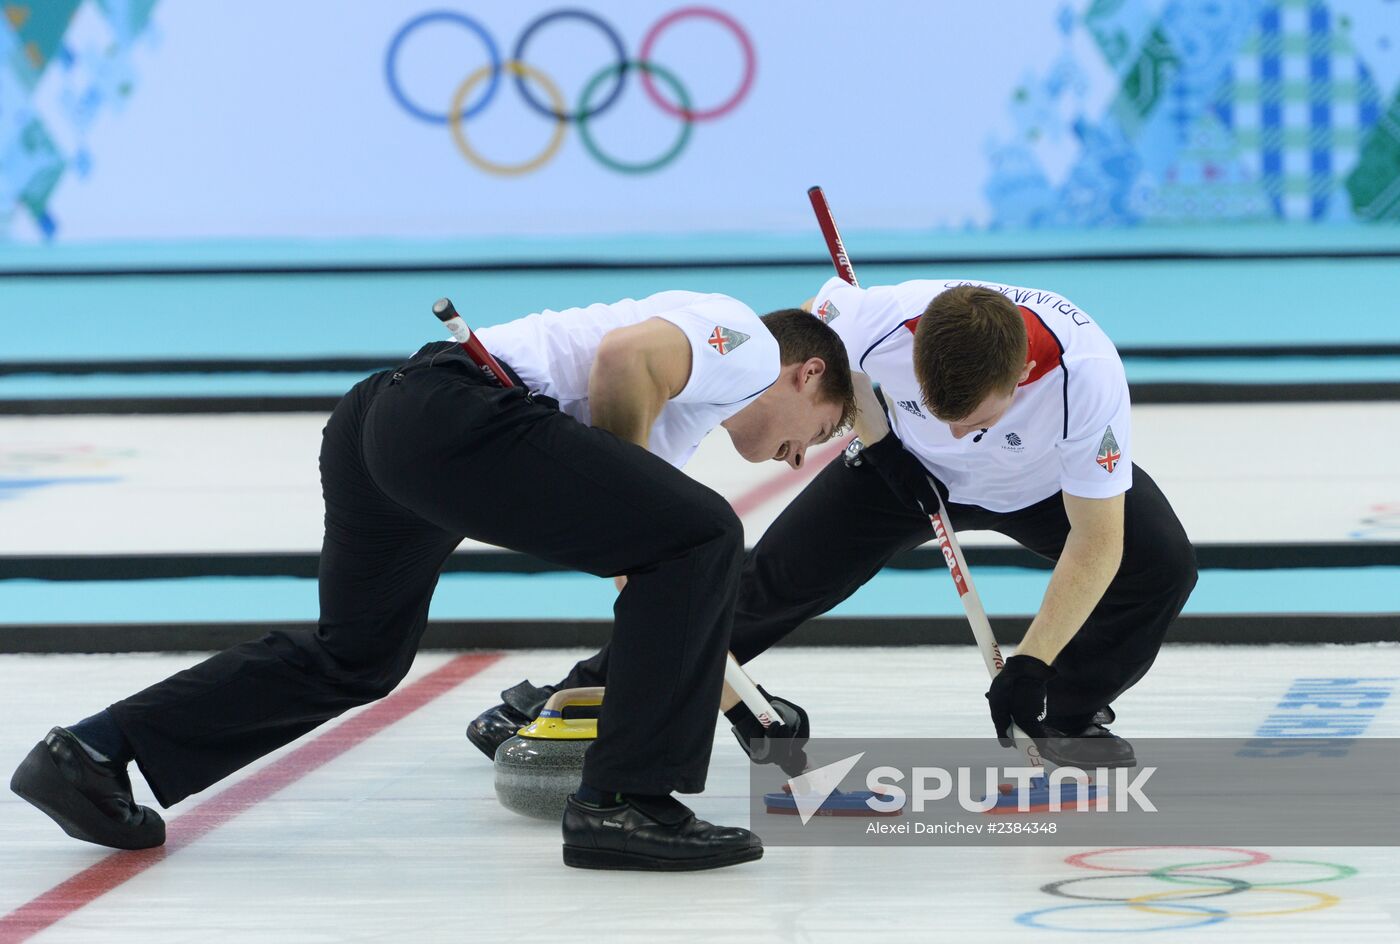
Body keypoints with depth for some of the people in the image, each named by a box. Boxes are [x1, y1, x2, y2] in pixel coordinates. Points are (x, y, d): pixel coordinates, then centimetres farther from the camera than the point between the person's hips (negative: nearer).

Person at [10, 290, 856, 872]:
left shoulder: (684, 418, 36)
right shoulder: (748, 340, 9)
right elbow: (625, 355, -12)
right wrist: (622, 493, 2)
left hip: (374, 425, 10)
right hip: (461, 413, -10)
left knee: (357, 658, 26)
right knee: (700, 537, -6)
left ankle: (95, 752, 24)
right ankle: (624, 804, -5)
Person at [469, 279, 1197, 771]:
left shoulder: (1086, 372, -43)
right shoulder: (882, 318, -39)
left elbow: (1095, 542, -33)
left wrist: (1033, 662, -38)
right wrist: (875, 440, -16)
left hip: (1045, 479, -1)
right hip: (908, 467, 1)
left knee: (1158, 564, -24)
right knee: (782, 575, -7)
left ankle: (1069, 716, 1)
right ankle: (590, 691, 6)